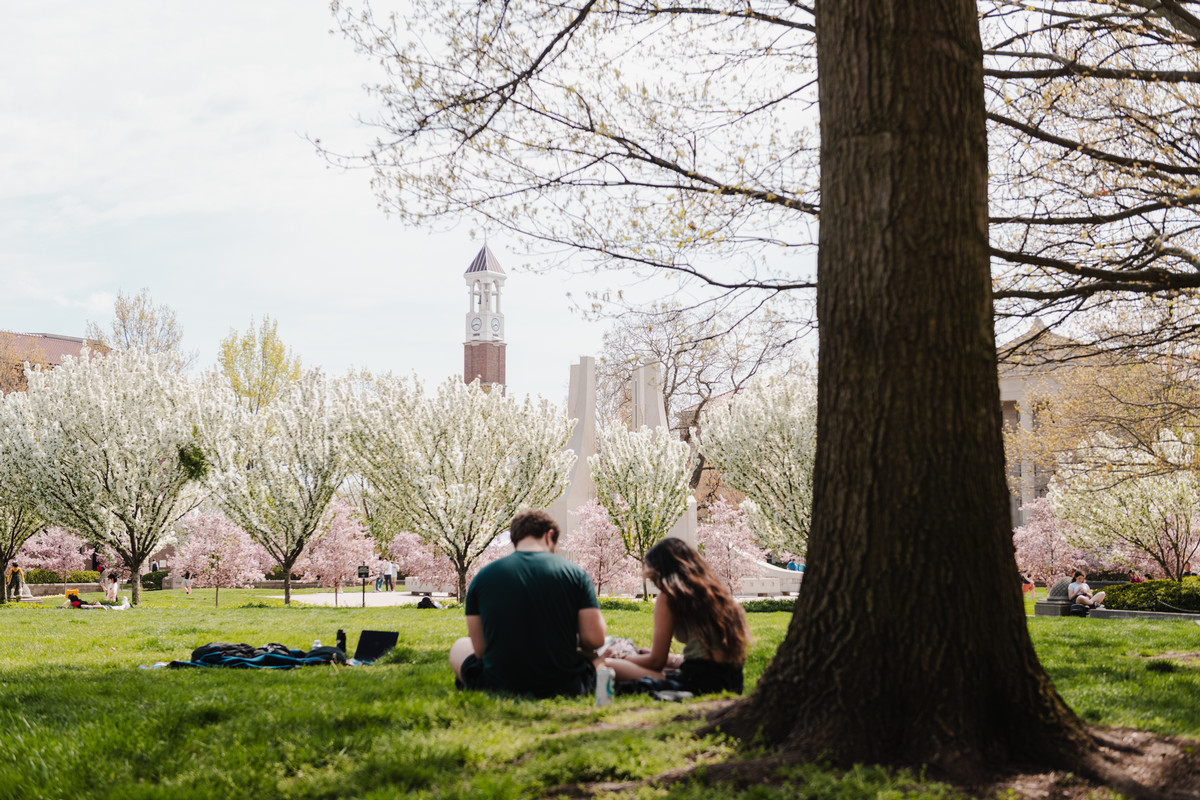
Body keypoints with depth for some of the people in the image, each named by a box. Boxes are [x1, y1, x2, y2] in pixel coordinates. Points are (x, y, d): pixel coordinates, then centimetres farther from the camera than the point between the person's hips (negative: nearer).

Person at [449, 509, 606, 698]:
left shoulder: (482, 577, -1)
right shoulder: (575, 574, -4)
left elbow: (480, 649, -1)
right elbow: (595, 639, -10)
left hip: (499, 687, 0)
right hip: (565, 687, 1)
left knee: (460, 647, 30)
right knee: (598, 656, 34)